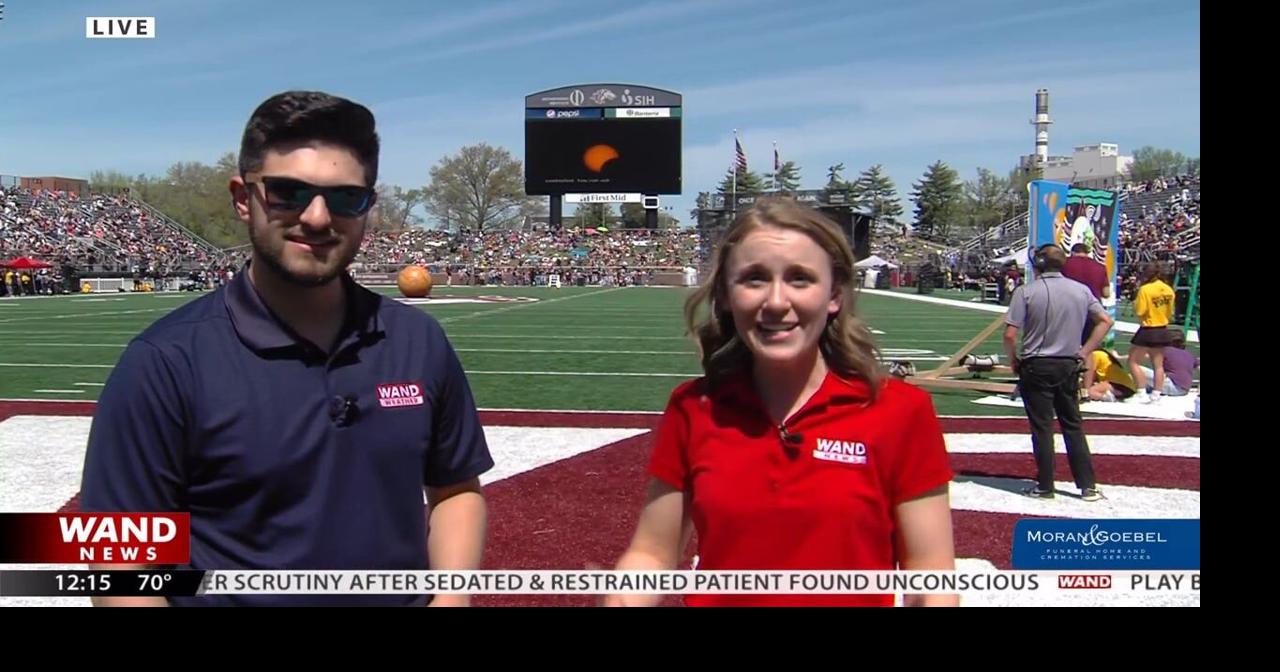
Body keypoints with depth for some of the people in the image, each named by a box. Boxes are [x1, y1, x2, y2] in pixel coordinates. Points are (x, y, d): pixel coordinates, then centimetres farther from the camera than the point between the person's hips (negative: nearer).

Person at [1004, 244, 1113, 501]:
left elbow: (1010, 334, -14)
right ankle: (1088, 486, 14)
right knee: (1073, 426, 13)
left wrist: (1014, 360, 2)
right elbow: (1106, 321, 7)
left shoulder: (1026, 292, -10)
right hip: (1069, 366, 4)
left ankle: (1045, 487, 10)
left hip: (1037, 366, -4)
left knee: (1042, 427, 3)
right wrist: (1084, 353, 9)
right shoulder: (1081, 290, 4)